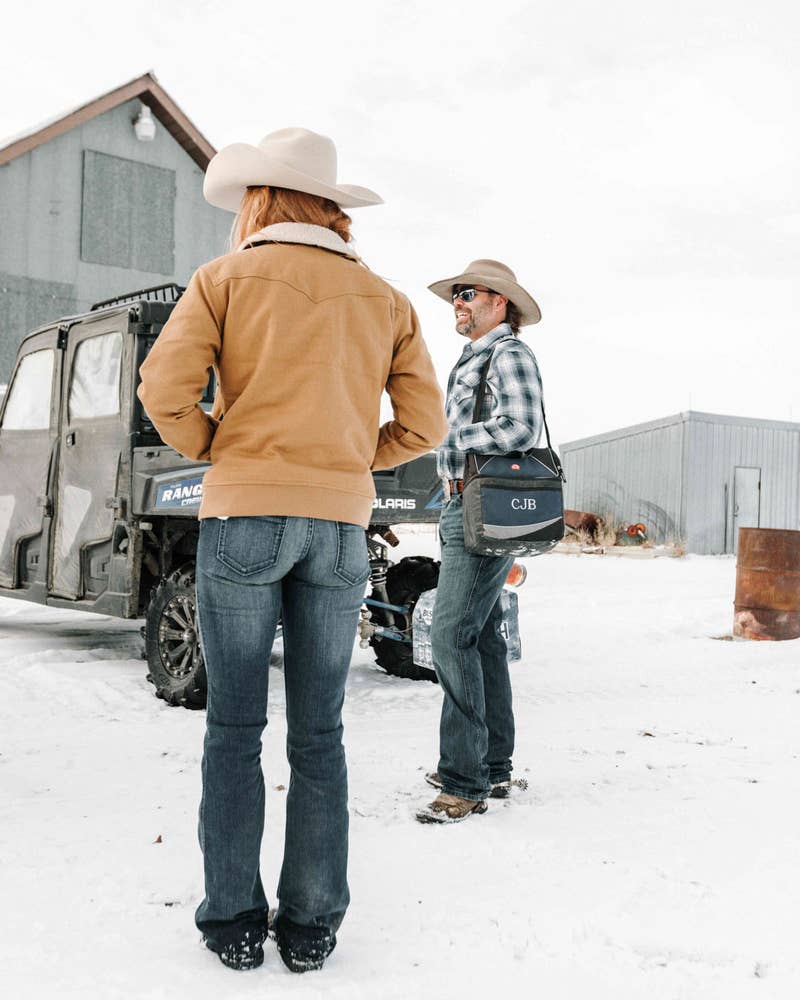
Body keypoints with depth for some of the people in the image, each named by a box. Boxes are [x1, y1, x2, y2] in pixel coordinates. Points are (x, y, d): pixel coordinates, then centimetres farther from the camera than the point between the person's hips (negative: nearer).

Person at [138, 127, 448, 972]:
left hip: (243, 514, -2)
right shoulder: (383, 299, 12)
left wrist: (214, 450, 9)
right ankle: (311, 926, 14)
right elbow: (423, 426, 8)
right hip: (340, 524, 3)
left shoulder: (226, 277, 4)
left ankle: (233, 921, 12)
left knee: (233, 727, 6)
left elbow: (164, 389, -8)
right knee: (318, 733, 7)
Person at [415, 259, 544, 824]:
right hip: (467, 509, 10)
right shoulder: (474, 360, 23)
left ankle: (465, 782, -10)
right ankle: (494, 768, 21)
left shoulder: (510, 353, -7)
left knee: (453, 637, -14)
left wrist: (451, 439, -13)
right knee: (483, 637, 12)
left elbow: (521, 428, -21)